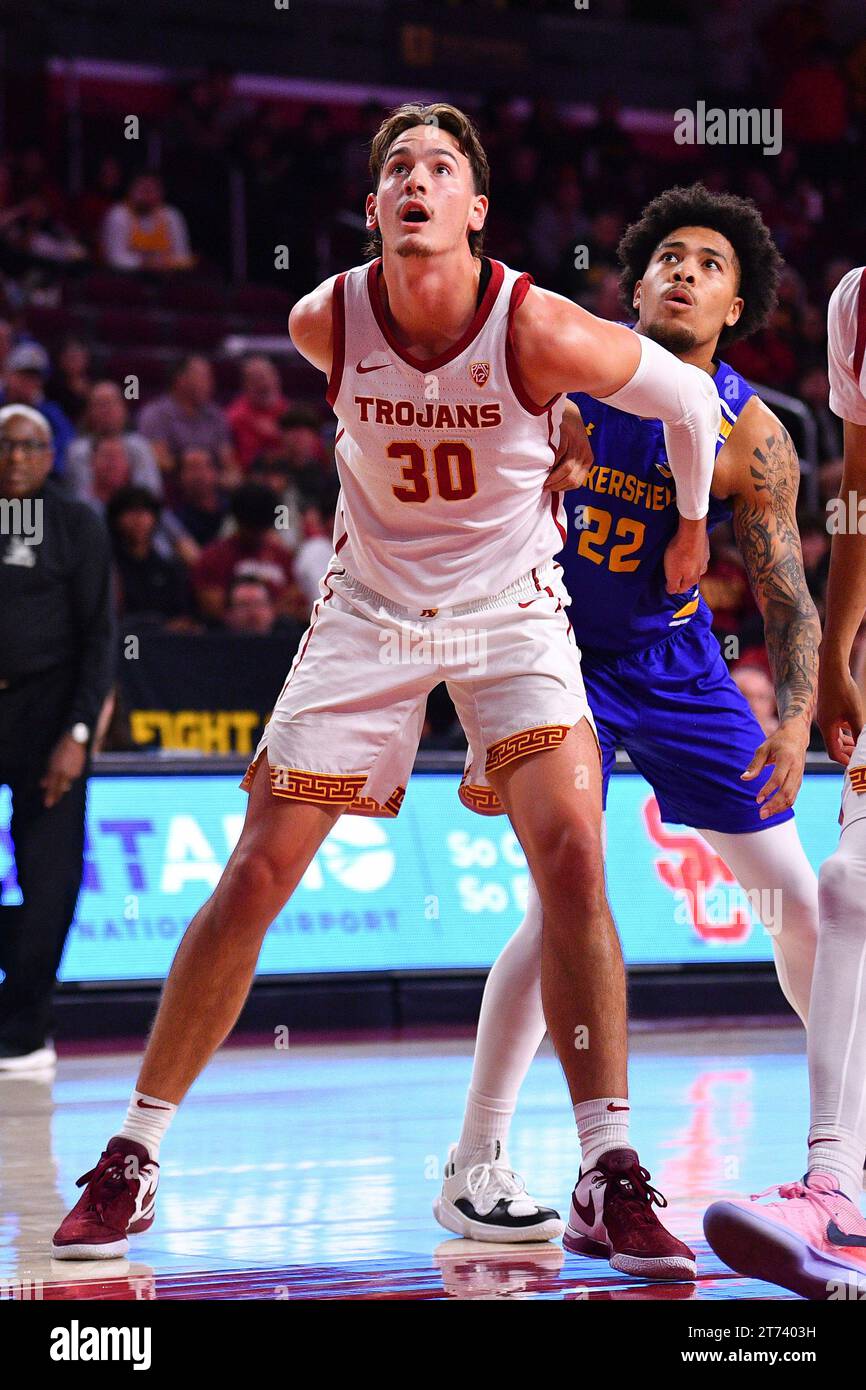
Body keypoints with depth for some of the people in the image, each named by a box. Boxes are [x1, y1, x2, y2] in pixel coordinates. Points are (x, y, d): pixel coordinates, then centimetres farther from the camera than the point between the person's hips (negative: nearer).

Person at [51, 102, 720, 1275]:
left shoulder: (535, 329, -22)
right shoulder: (325, 323, -14)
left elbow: (688, 398, -4)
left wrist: (691, 527, 11)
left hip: (512, 614, -2)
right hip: (371, 607, 2)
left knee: (573, 861, -20)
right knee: (254, 878, -3)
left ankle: (614, 1180, -14)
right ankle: (133, 1159, 7)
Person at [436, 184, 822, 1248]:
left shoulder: (750, 437, -12)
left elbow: (787, 599, -12)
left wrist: (795, 723, -27)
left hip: (676, 665, 3)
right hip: (560, 652, -3)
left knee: (798, 897, 4)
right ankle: (473, 1163, -12)